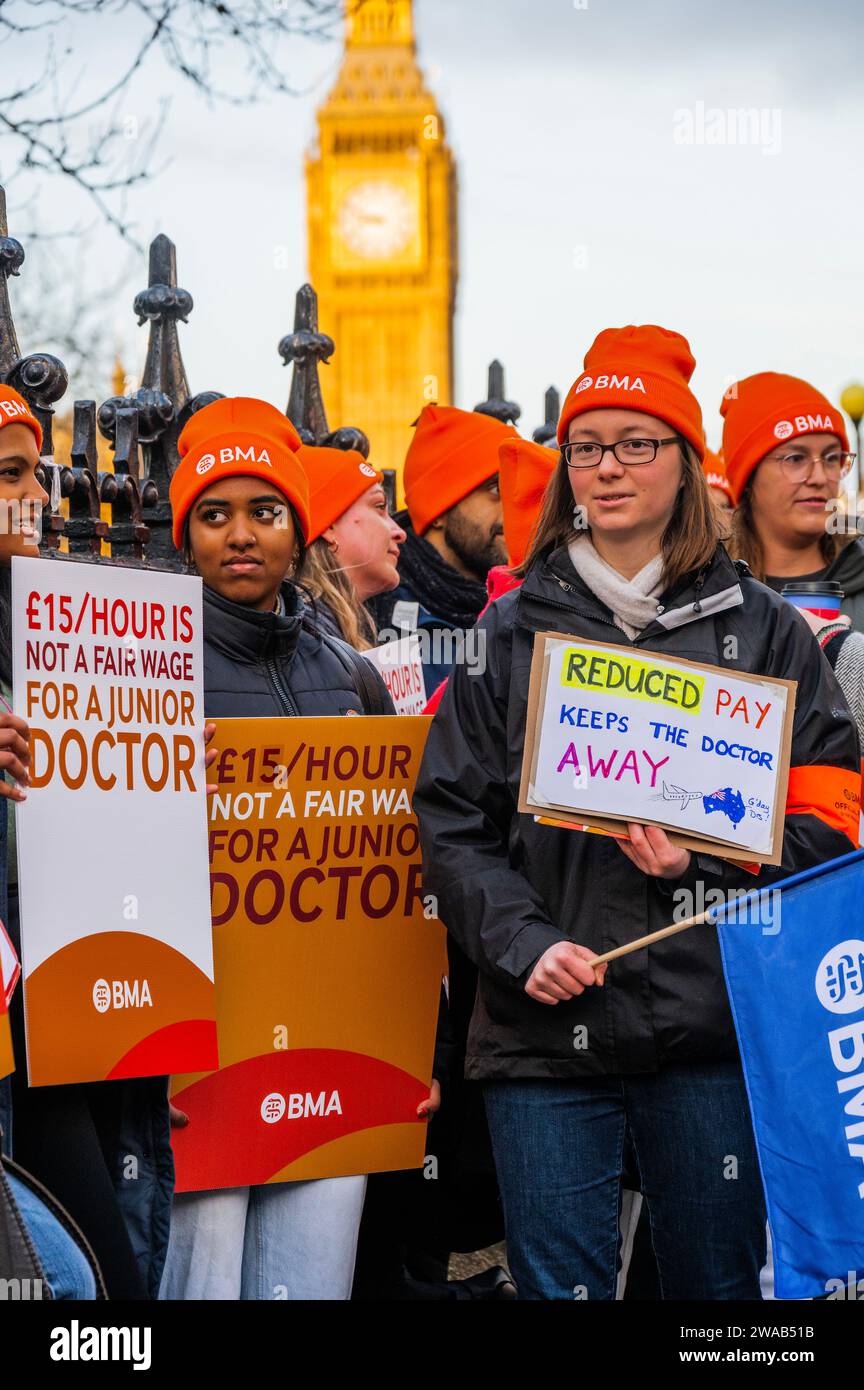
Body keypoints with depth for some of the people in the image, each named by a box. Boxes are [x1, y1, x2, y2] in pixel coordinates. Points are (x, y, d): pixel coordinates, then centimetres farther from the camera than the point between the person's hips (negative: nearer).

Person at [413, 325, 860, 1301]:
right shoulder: (512, 632, 8)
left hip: (715, 1026, 0)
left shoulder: (759, 627, 7)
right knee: (560, 1286, 2)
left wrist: (704, 865, -13)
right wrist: (523, 941, -10)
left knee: (718, 1283, 7)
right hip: (548, 1028, 0)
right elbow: (451, 820, 5)